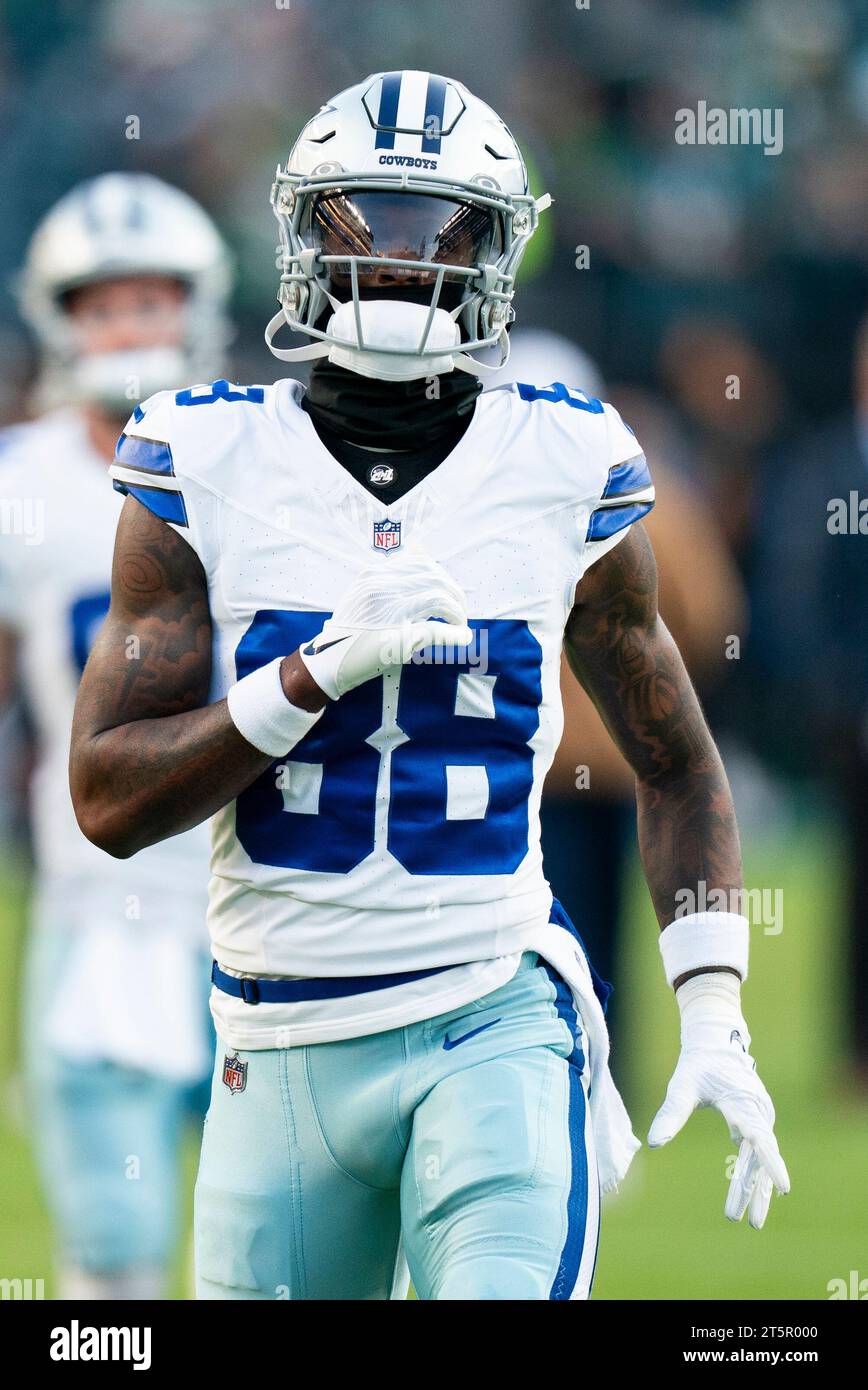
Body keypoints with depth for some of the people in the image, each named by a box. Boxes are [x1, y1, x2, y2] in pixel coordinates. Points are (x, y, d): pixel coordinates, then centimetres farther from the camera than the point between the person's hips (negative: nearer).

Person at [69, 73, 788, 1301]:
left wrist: (714, 1024, 4)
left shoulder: (564, 479, 2)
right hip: (284, 1052, 2)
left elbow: (677, 771, 14)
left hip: (496, 1028, -2)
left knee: (506, 1288, -24)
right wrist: (321, 670, -17)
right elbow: (109, 800, -5)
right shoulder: (208, 474, 0)